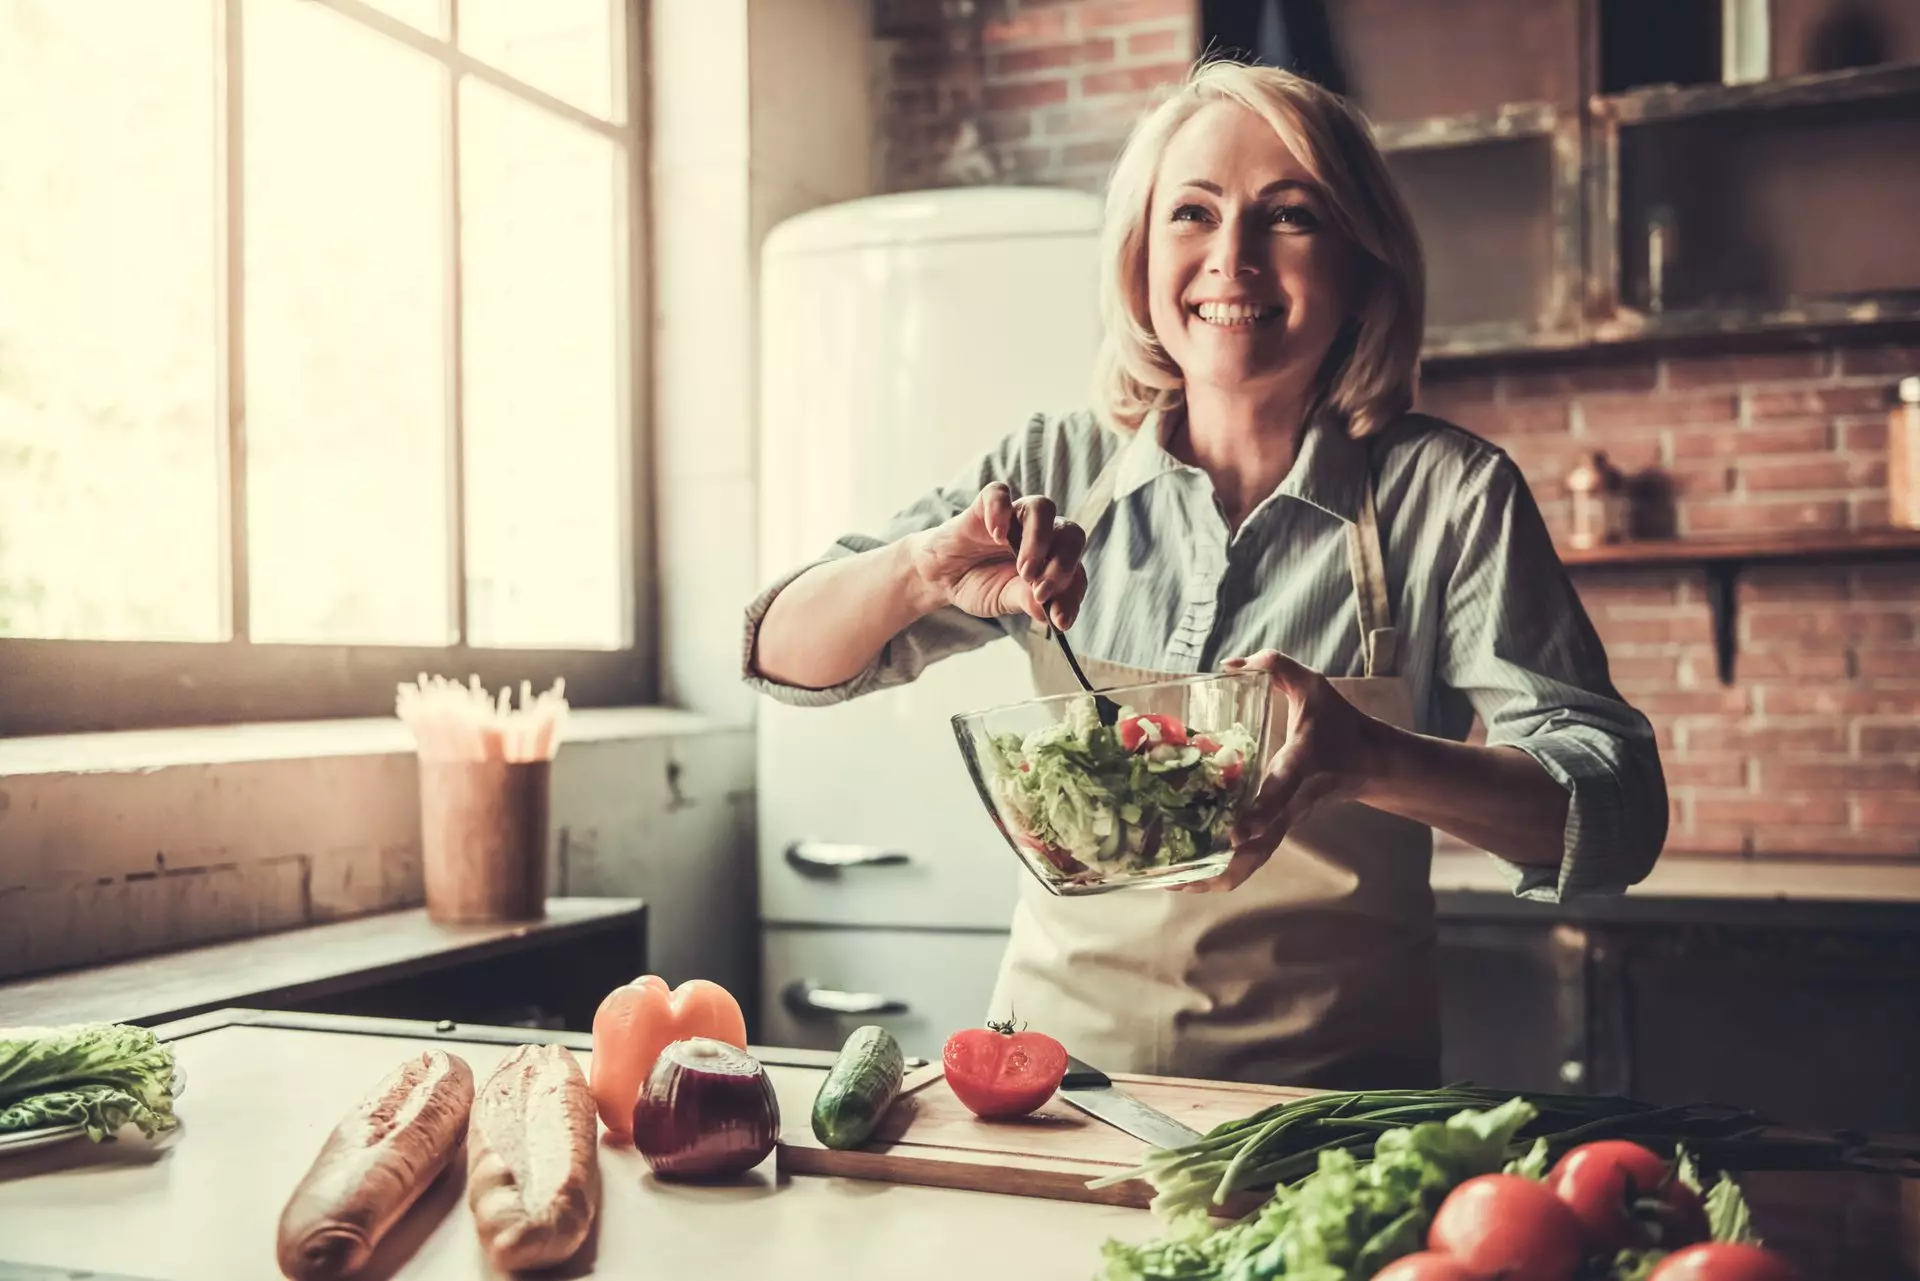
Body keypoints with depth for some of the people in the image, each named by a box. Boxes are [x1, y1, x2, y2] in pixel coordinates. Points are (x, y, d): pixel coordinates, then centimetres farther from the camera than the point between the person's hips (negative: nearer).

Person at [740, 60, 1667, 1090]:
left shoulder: (1449, 494, -3)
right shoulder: (1058, 472, 3)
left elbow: (1616, 814, -10)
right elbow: (787, 657, 3)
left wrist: (1372, 760, -30)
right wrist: (922, 570, -19)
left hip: (1330, 1091, -1)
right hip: (1053, 1063, 2)